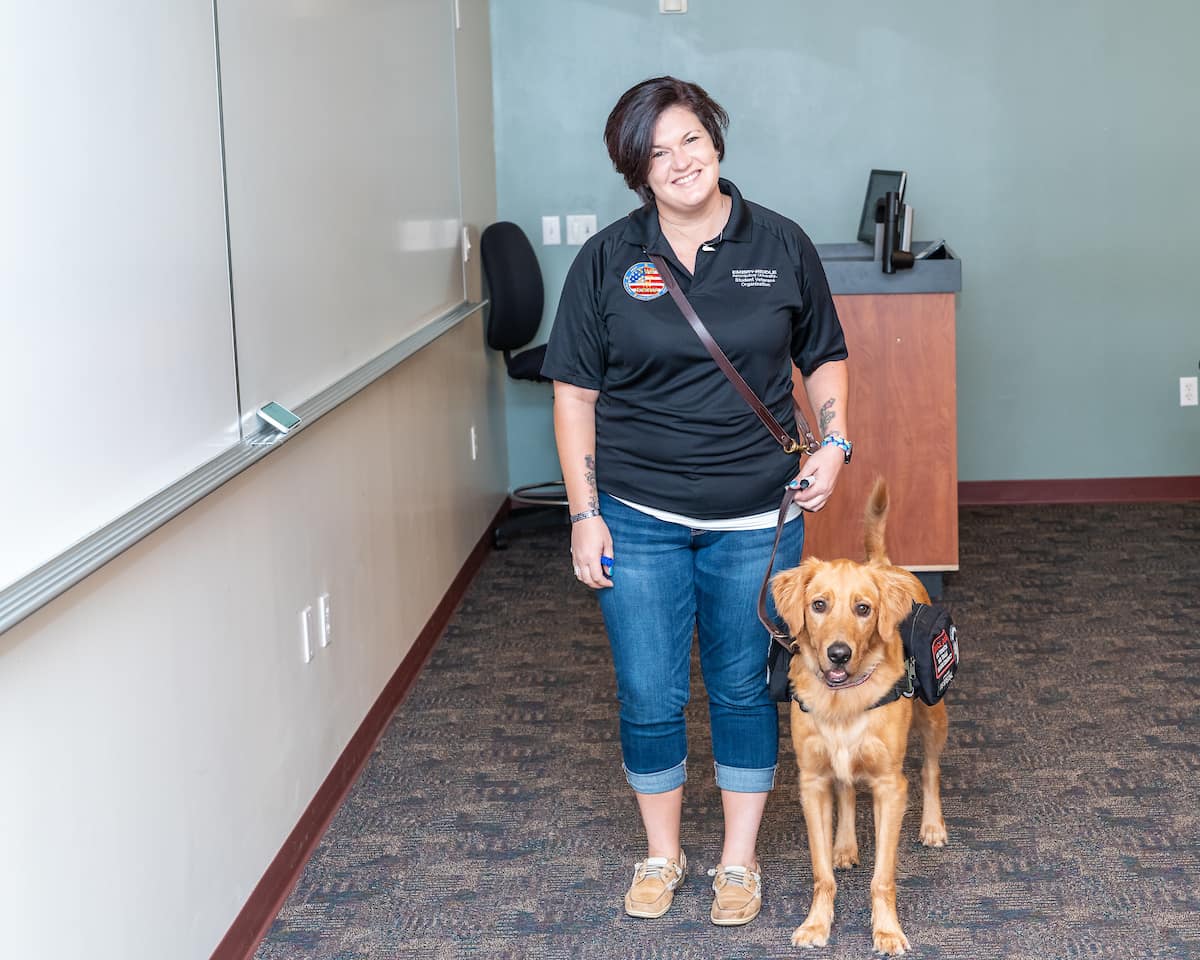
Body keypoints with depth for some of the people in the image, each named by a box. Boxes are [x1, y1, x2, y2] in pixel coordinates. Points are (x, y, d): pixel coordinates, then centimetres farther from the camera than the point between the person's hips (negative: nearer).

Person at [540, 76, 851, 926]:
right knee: (649, 698, 7)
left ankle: (740, 860, 28)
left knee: (745, 689, 11)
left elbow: (824, 356, 11)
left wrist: (834, 443, -6)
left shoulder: (780, 246, -1)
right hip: (638, 517, 0)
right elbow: (574, 391, 0)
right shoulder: (607, 260, -3)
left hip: (756, 518, 0)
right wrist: (585, 514, -4)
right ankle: (662, 854, 28)